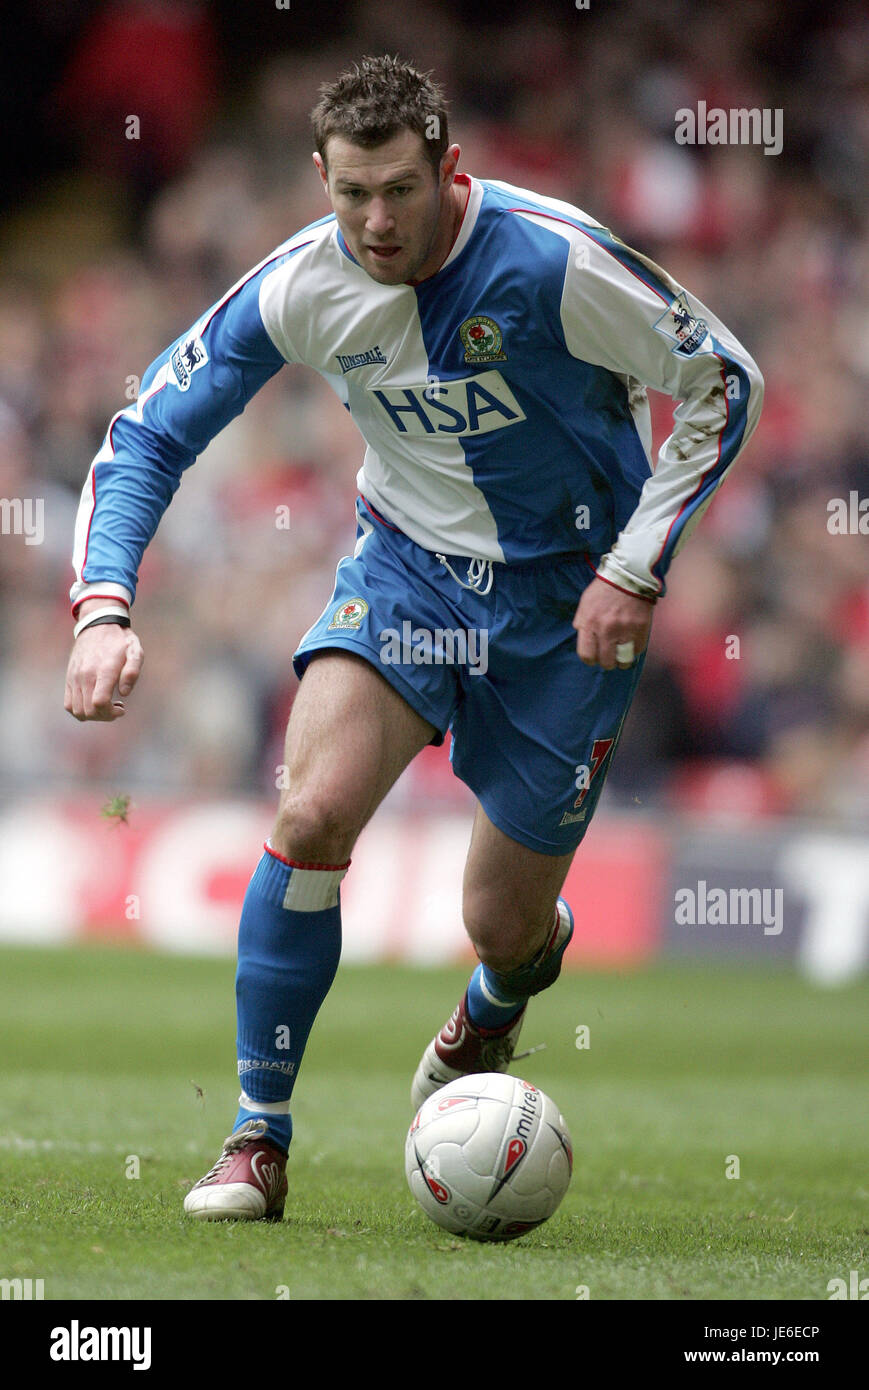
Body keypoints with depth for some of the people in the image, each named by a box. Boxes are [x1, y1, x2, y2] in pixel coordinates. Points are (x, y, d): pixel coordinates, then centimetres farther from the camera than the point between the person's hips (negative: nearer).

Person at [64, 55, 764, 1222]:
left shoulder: (551, 260, -25)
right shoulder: (301, 287, -15)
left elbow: (722, 383, -13)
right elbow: (146, 434, -7)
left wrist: (635, 570, -16)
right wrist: (104, 608, -22)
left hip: (565, 597, -2)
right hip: (408, 566, 2)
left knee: (504, 925, 3)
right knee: (312, 818, -23)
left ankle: (494, 1007, 46)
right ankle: (259, 1140, -9)